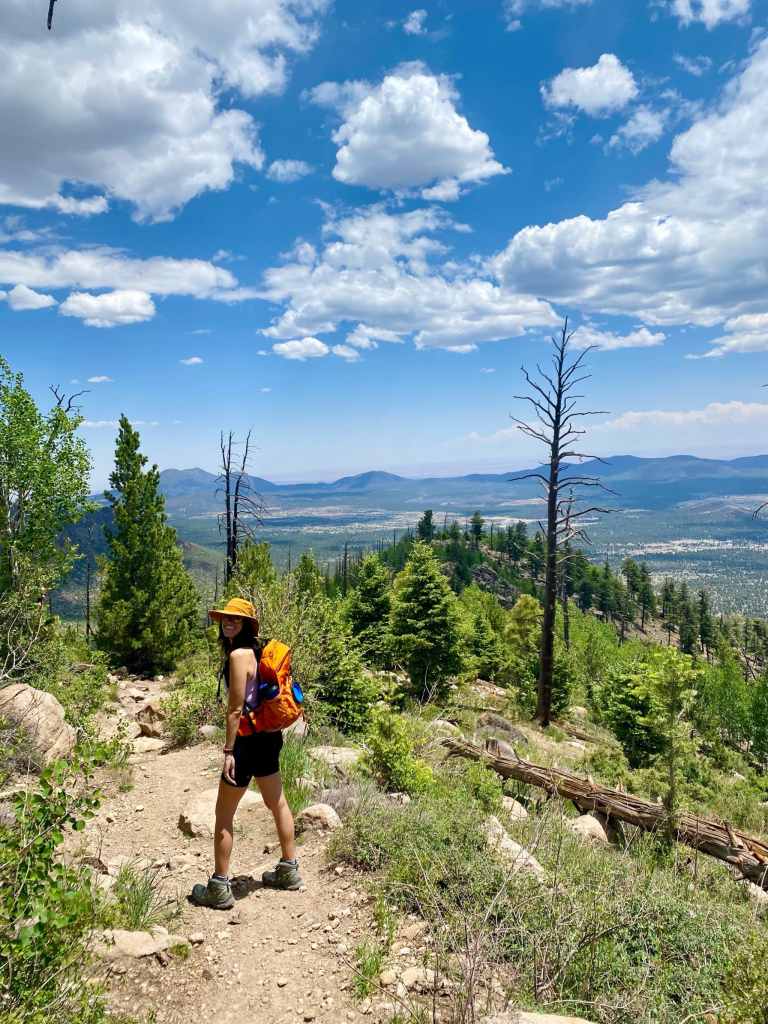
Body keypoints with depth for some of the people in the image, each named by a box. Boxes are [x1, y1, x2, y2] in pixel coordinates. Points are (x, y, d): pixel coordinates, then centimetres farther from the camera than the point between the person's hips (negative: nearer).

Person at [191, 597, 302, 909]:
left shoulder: (239, 654, -19)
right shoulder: (257, 649, 7)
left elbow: (236, 707, -21)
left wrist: (228, 750, -18)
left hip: (248, 737, -9)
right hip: (268, 734, 9)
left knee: (224, 815, 4)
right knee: (277, 803, 20)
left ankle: (219, 889, 13)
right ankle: (289, 870, 35)